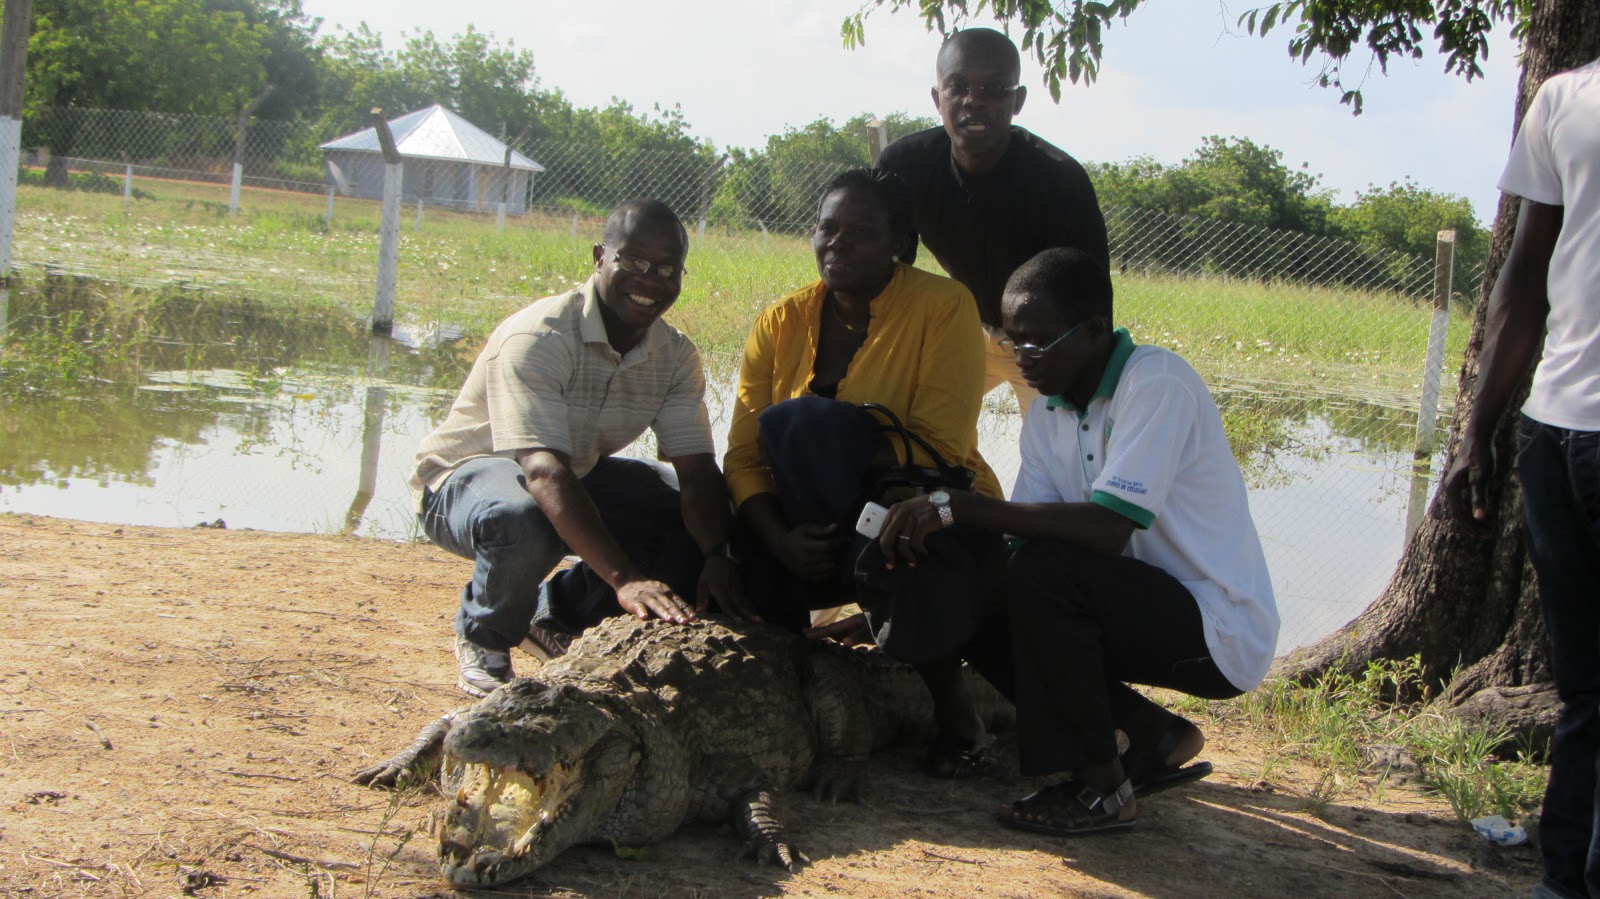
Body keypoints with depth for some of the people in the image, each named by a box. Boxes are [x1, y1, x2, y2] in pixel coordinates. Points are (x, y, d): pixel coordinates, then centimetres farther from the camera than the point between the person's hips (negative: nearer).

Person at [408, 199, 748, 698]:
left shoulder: (675, 356, -9)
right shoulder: (538, 338, -30)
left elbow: (698, 471, -15)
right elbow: (544, 471, -42)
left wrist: (716, 557, -37)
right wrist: (625, 579, -53)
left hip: (579, 476, 7)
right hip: (465, 471, -7)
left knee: (700, 520, -12)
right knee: (523, 522, -41)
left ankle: (558, 612, 7)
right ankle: (483, 638, -6)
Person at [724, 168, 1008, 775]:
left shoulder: (942, 306, -10)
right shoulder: (780, 325, 2)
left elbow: (940, 448, -18)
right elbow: (744, 458, -5)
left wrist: (826, 453, -26)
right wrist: (780, 539, -23)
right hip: (819, 528, 3)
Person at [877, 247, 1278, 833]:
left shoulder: (1158, 383, -19)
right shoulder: (1049, 414, 6)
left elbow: (1108, 528, -30)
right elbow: (1026, 536, 0)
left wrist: (960, 507, -30)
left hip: (1221, 632, -9)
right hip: (1155, 612, 9)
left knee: (1044, 575, -27)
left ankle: (1099, 788, -11)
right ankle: (1156, 738, 10)